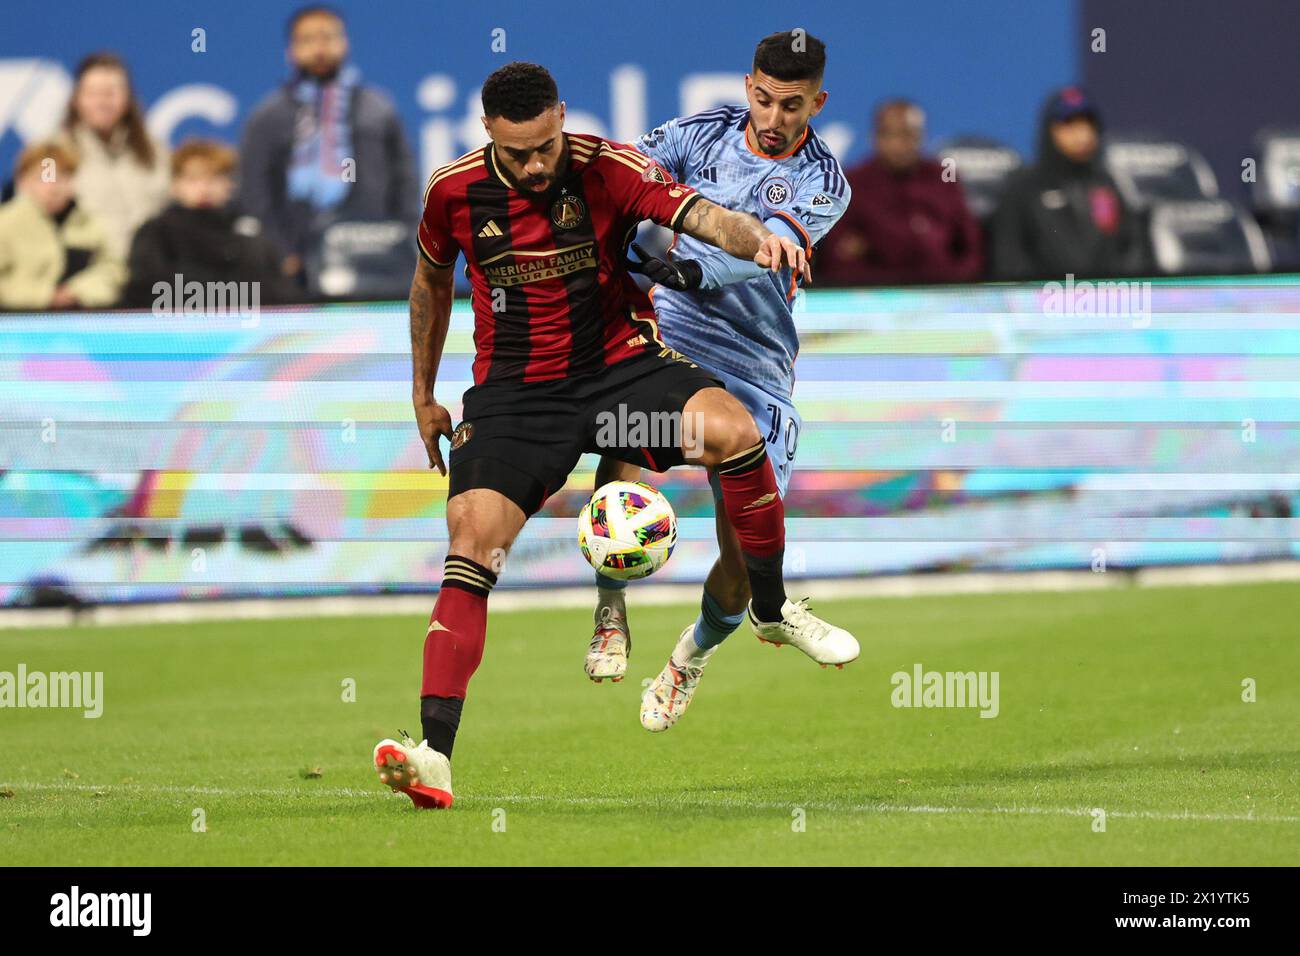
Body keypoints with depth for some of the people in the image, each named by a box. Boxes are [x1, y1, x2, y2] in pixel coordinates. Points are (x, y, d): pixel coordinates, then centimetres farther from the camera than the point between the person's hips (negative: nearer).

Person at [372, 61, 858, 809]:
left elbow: (700, 215, -25)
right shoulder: (453, 191, -4)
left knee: (732, 430, -29)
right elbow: (432, 280, 16)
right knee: (471, 541, -19)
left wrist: (758, 237, -48)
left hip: (620, 364, -1)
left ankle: (773, 608, -4)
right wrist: (423, 394, 22)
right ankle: (435, 758, -23)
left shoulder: (608, 169, -11)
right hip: (514, 391, 1)